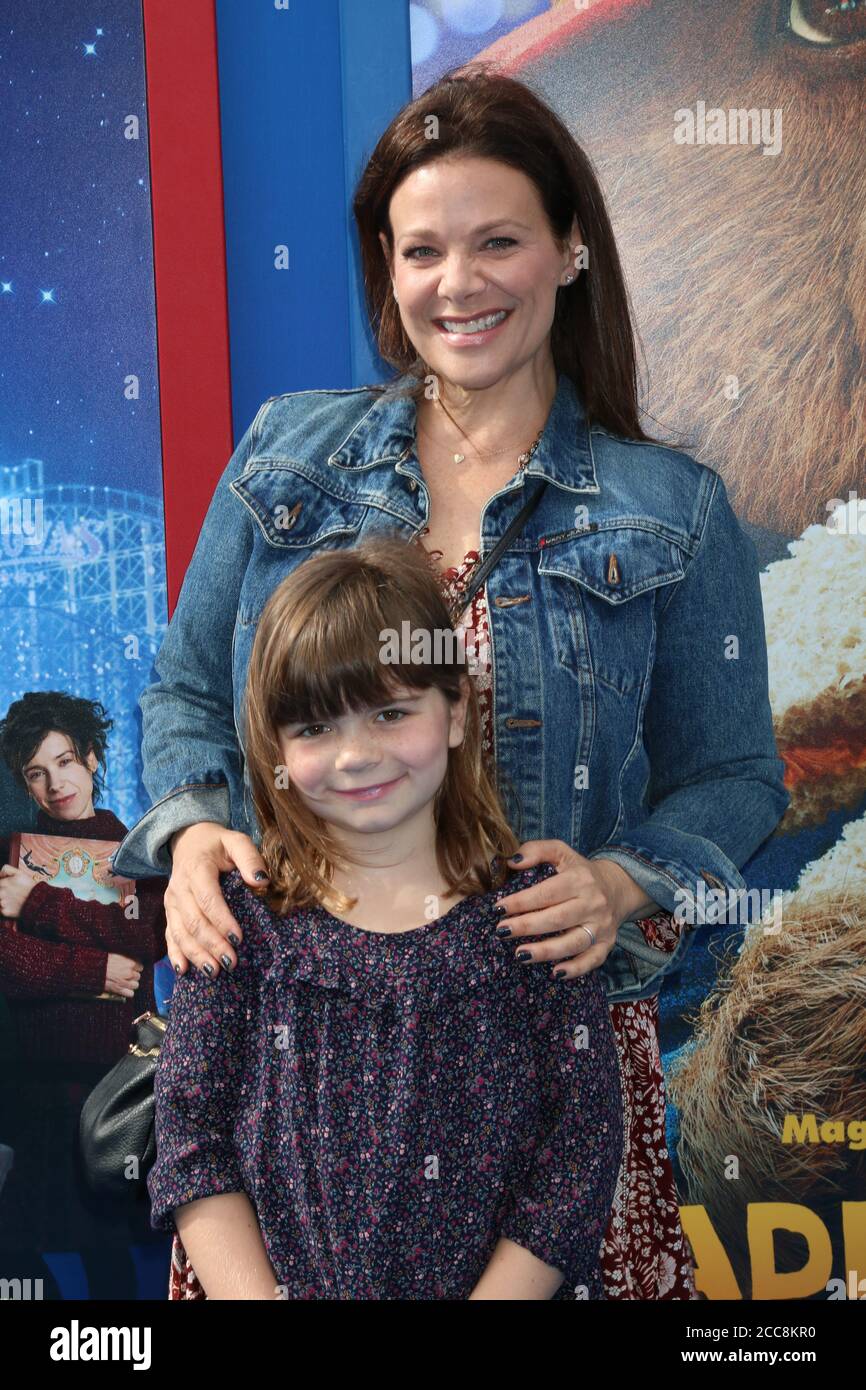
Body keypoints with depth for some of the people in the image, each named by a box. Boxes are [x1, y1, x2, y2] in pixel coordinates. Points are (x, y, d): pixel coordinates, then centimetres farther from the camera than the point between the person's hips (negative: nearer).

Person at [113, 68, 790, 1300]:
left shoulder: (671, 512, 0)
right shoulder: (285, 453, 5)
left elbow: (732, 775, 3)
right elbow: (187, 690, 10)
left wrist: (622, 887, -16)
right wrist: (192, 832, -9)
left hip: (549, 1013, -1)